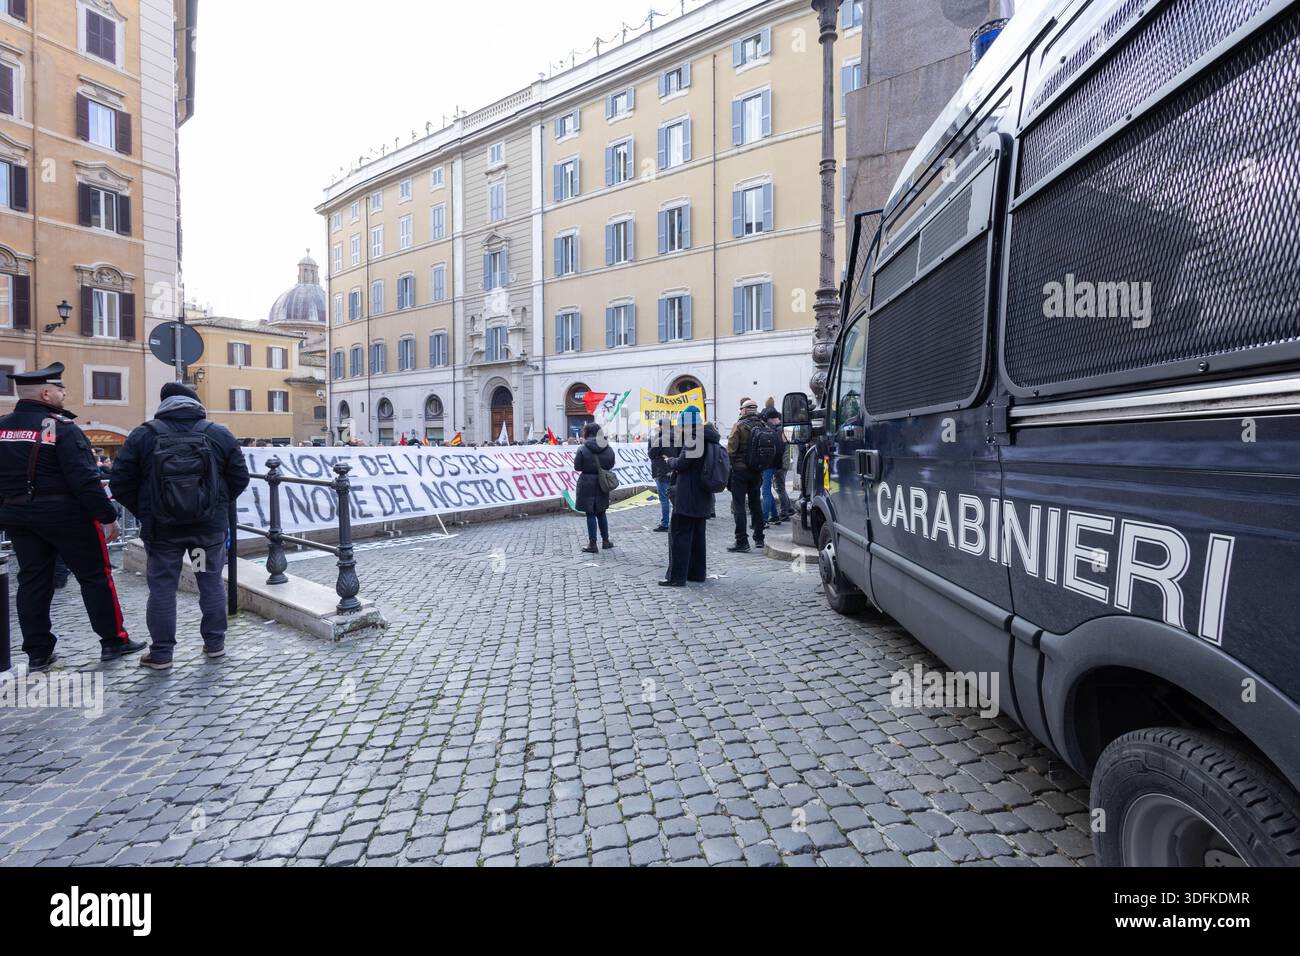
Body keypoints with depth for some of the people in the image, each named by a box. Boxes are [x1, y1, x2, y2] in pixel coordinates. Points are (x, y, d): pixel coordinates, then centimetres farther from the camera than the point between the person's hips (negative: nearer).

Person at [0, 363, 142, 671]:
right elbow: (85, 479, -20)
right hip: (65, 515, -7)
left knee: (32, 581, 12)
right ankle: (113, 641, 11)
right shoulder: (61, 428, -15)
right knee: (95, 576, 4)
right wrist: (107, 517, -16)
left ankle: (38, 653, 18)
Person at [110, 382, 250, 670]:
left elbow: (120, 484, 0)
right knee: (211, 582, 11)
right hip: (210, 525, 1)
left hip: (162, 527, 0)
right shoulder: (220, 434, -2)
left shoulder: (143, 435, -3)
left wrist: (143, 512, 12)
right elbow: (240, 478, 1)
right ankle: (215, 643, 19)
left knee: (162, 587, 9)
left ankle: (161, 654, 15)